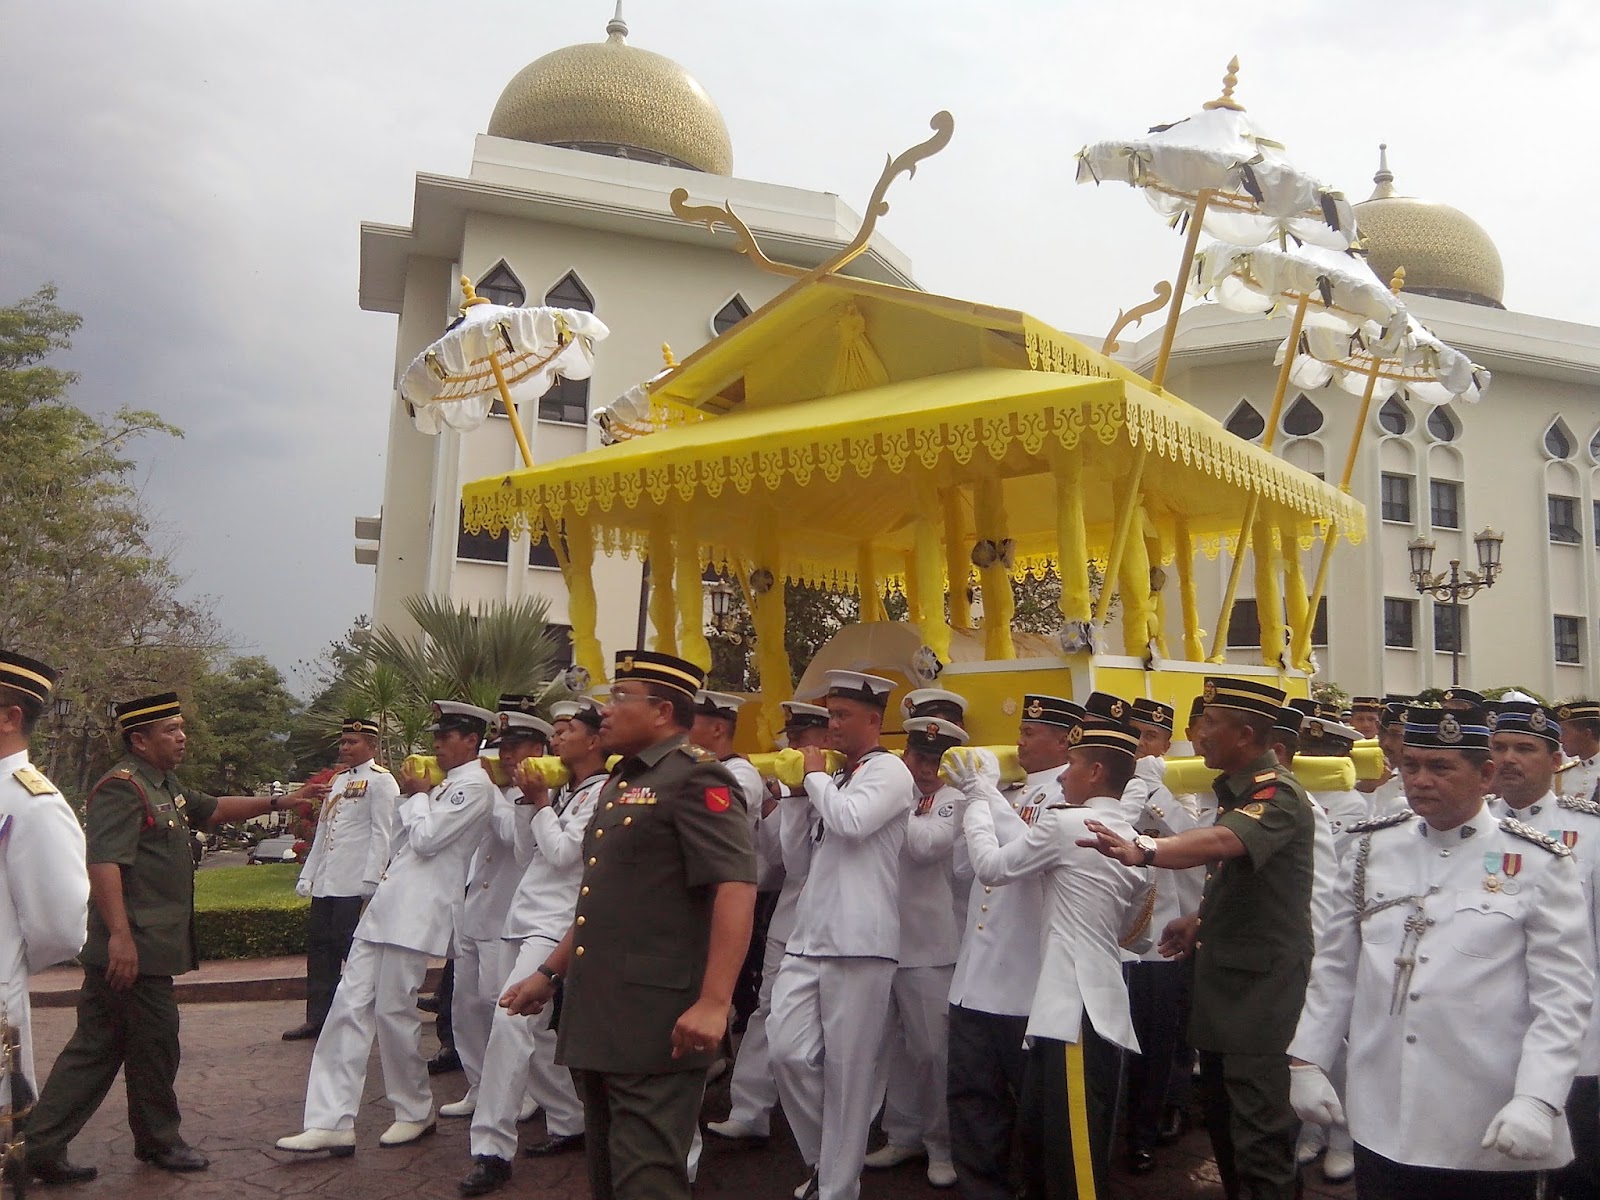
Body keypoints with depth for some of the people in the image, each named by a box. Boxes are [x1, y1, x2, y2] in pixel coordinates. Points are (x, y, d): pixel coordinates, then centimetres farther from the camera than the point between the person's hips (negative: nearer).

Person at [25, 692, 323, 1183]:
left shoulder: (163, 785, 16)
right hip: (134, 948, -10)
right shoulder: (122, 787, -17)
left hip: (143, 946, 10)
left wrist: (279, 802, 23)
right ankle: (159, 1141, 21)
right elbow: (104, 863, -25)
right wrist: (120, 935, -29)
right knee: (154, 1044, 5)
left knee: (95, 1047, 14)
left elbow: (213, 809, 28)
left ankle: (41, 1147, 20)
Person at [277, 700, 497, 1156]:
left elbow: (426, 840, -15)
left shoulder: (475, 786, -9)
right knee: (350, 1005, 3)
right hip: (386, 905, 9)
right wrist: (415, 796, 12)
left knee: (393, 1011, -3)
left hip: (416, 912, -9)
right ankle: (330, 1123, 4)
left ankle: (415, 1113, 17)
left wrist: (416, 796, -1)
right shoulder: (445, 784, 21)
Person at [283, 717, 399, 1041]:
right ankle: (317, 1018, 20)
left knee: (353, 949, -3)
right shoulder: (338, 780, 20)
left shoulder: (381, 780, -6)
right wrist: (307, 875, 17)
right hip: (325, 883, 8)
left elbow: (383, 833, -12)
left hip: (354, 884, -8)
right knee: (319, 947, 10)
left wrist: (370, 880, -18)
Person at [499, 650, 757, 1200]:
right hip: (597, 1019, 10)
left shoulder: (694, 777, -11)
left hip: (655, 1023, -9)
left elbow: (736, 887, -21)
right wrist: (550, 973, 23)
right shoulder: (619, 783, 18)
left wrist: (714, 1002, -27)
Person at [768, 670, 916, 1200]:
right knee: (788, 1052, 2)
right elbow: (792, 848, 19)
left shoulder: (888, 770, -4)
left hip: (858, 941, -7)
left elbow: (851, 821, -23)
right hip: (808, 935, 7)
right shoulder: (835, 779, 19)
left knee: (847, 1068, 1)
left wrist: (815, 775, -7)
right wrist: (797, 789, 8)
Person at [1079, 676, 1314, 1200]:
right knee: (1220, 1111, 19)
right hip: (1224, 976, 10)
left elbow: (1222, 842, -40)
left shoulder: (1278, 795, -18)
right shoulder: (1234, 789, 11)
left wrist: (1144, 850, -55)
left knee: (1258, 1127, -6)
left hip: (1261, 984, -9)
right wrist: (1202, 918, 13)